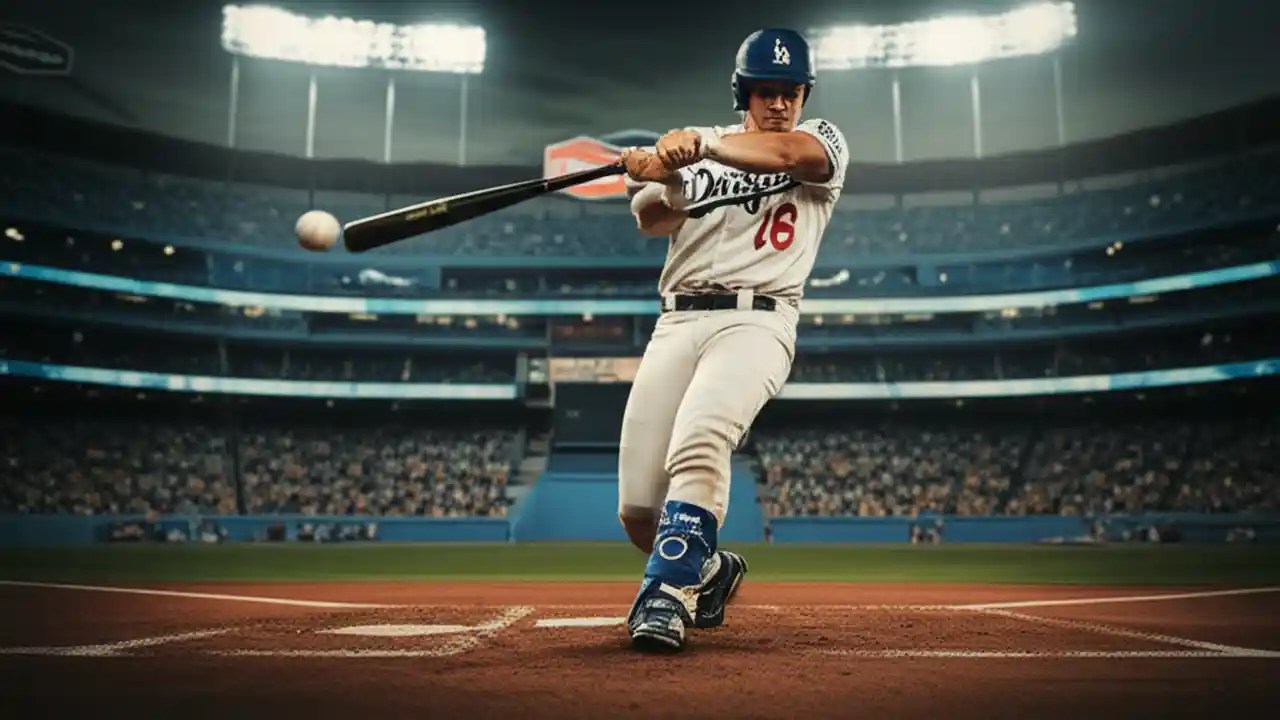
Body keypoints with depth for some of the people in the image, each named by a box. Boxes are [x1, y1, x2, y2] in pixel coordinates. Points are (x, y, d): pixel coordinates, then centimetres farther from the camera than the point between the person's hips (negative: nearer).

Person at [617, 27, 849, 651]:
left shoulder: (824, 142, 11)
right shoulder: (694, 147, 19)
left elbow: (786, 152, -15)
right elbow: (653, 220, 1)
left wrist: (701, 145, -25)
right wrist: (659, 177, -20)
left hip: (757, 319, -3)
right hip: (676, 322, 4)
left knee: (698, 443, -33)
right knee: (636, 507, -1)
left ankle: (666, 594, -24)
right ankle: (709, 571, 28)